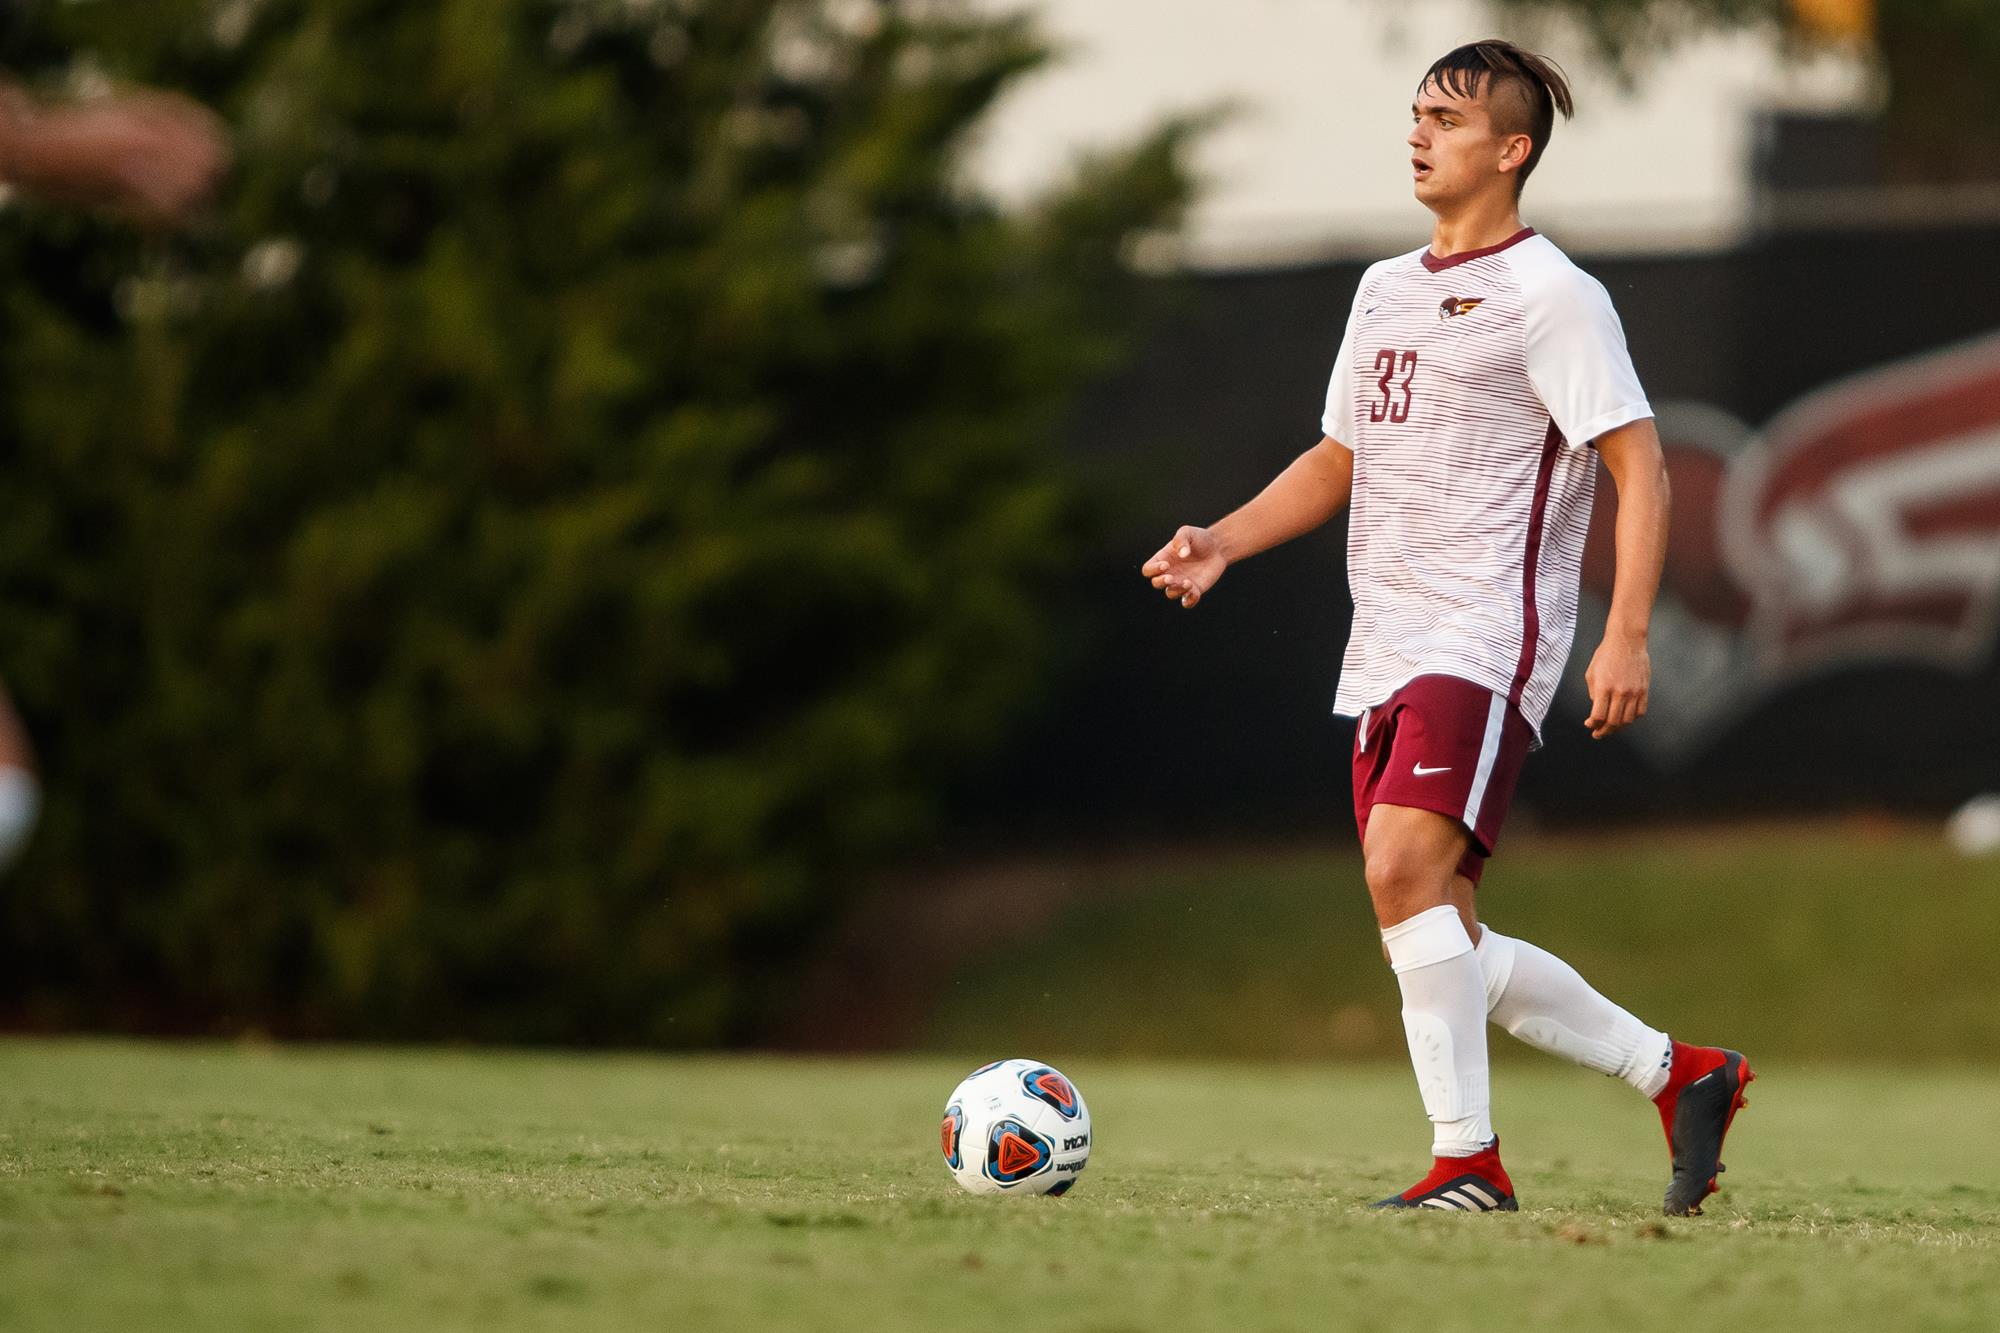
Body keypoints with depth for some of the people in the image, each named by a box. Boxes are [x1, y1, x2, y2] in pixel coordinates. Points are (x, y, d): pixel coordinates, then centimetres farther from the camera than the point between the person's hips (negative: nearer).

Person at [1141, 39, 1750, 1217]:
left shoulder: (1550, 296, -6)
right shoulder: (1385, 290, 18)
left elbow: (1640, 465, -11)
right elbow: (1339, 459, 27)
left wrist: (1627, 636, -20)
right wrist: (1223, 542, 11)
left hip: (1487, 640, -9)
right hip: (1388, 653, 9)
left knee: (1405, 867, -25)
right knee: (1444, 941, 6)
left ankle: (1470, 1160, -19)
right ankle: (1682, 1075, 19)